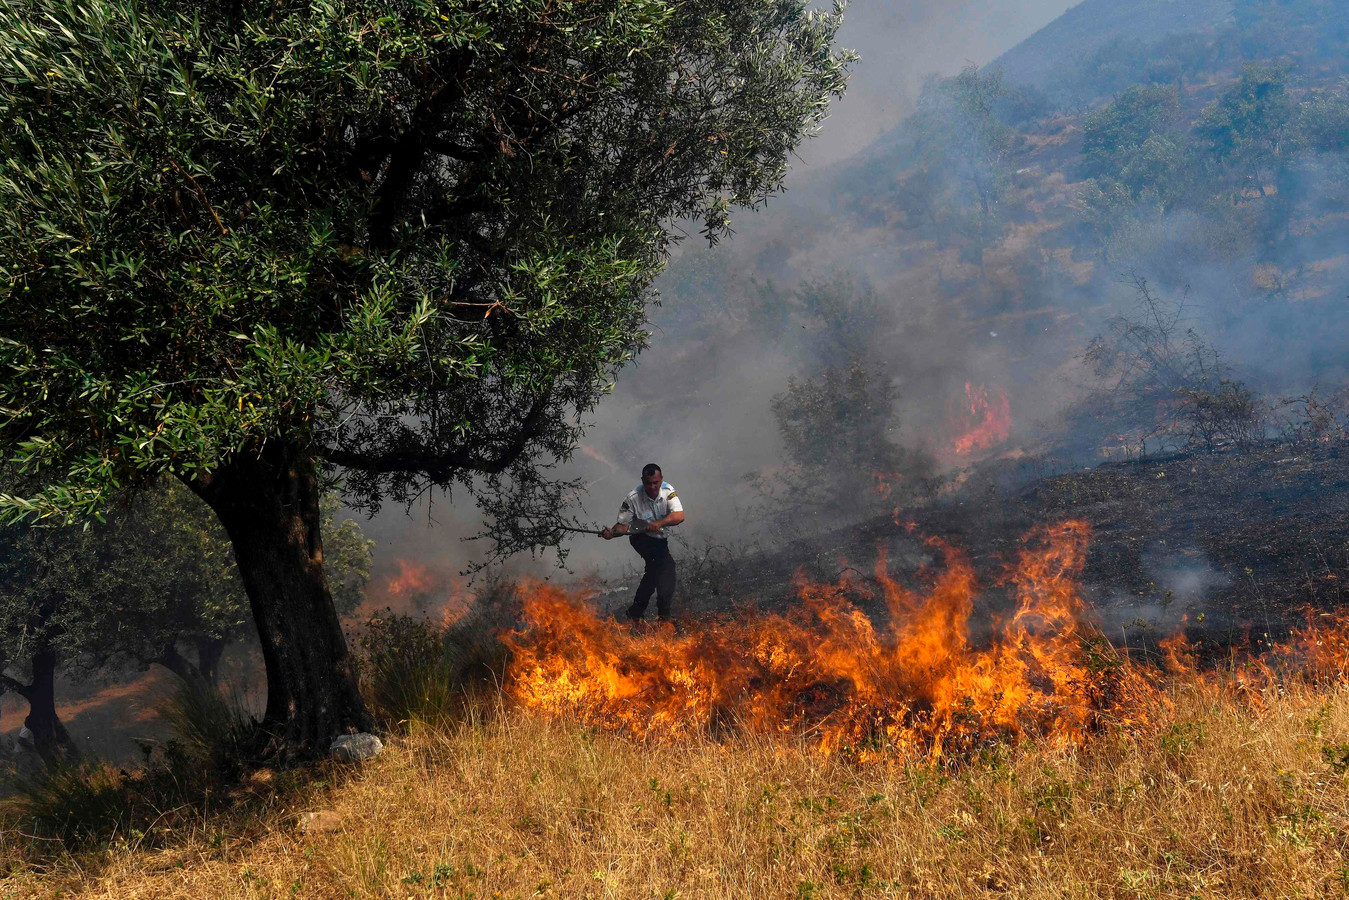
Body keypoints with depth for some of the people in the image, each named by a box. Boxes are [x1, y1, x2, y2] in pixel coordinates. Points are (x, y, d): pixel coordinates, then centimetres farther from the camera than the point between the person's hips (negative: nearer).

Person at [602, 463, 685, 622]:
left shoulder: (668, 491, -15)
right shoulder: (633, 498, -21)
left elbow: (679, 516, -27)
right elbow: (623, 525, -17)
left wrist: (659, 523, -42)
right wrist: (611, 533, -39)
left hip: (660, 539, 5)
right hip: (641, 538, -5)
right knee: (666, 564, -25)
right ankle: (663, 614, -26)